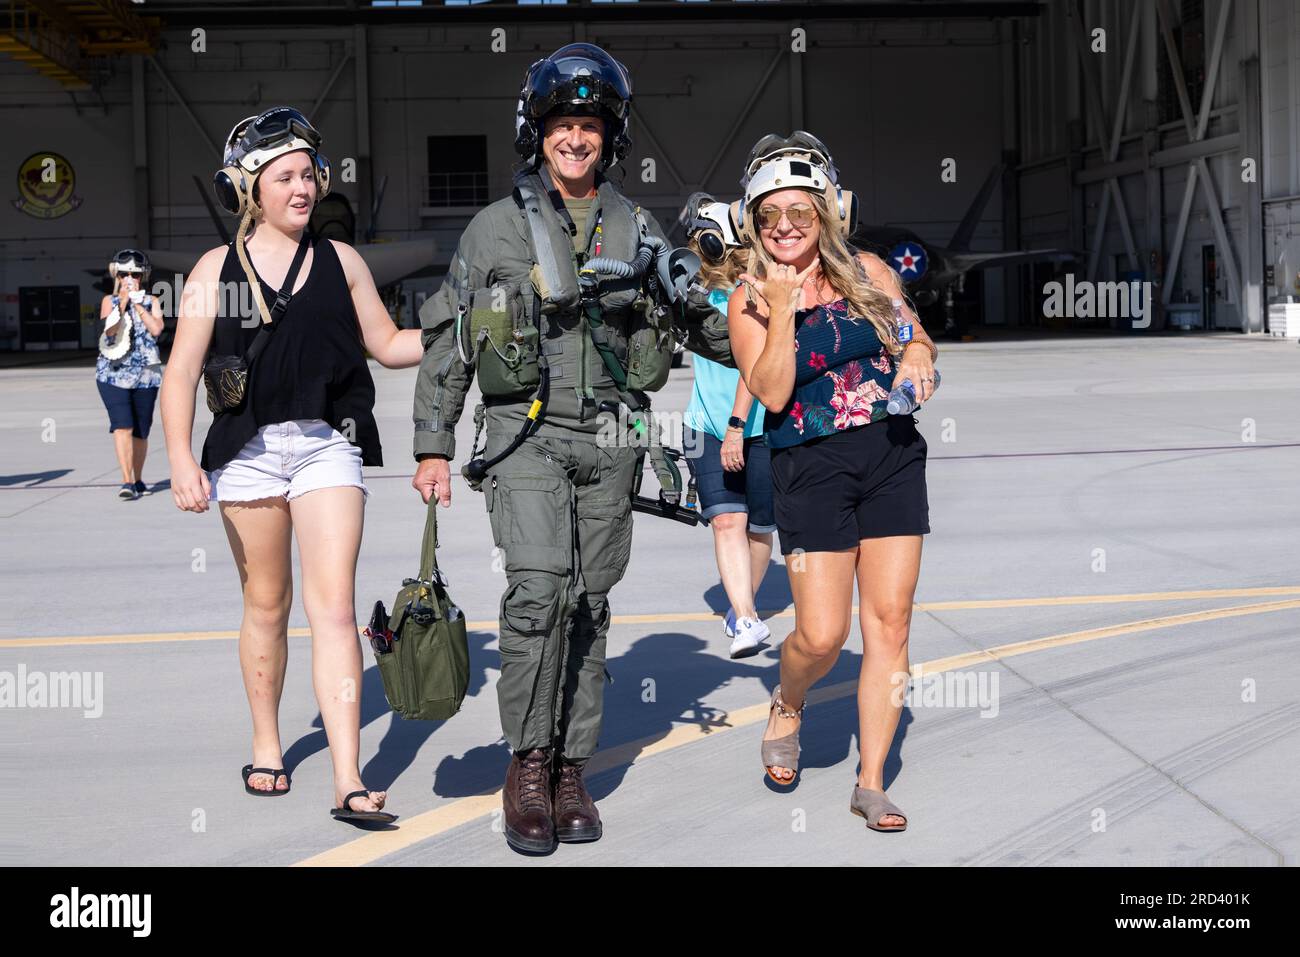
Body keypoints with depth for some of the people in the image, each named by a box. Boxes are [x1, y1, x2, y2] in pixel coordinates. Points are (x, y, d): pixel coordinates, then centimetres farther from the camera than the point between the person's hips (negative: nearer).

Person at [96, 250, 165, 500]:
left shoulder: (150, 301, 10)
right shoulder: (109, 301, 8)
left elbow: (156, 329, -7)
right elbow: (109, 330, -8)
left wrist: (137, 304, -7)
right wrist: (123, 302, -13)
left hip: (145, 374, 2)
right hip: (113, 373, -2)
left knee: (141, 431, 8)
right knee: (122, 426, -17)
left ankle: (138, 480, 25)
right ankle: (127, 482, -21)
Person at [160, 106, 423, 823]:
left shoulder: (341, 261, 8)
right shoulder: (217, 268, 3)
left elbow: (389, 346, 14)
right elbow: (182, 371, 1)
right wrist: (180, 456, -10)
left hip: (327, 446, 0)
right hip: (248, 449, 0)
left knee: (334, 608, -9)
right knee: (266, 604, 11)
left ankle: (348, 781, -13)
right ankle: (266, 743, 32)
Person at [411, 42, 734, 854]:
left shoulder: (639, 230, 10)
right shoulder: (496, 228, 3)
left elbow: (701, 321, 18)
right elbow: (447, 342, 4)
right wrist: (433, 446, 0)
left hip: (610, 438, 3)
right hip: (527, 433, -3)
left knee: (589, 604, 5)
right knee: (539, 587, -19)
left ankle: (571, 771, 14)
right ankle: (528, 766, -7)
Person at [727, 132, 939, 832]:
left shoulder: (868, 272, 7)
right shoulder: (750, 299, -1)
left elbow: (915, 339, 18)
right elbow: (772, 393, -11)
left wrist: (918, 353, -4)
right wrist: (782, 311, -18)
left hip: (892, 455, 3)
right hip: (812, 467, -3)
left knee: (888, 621, 0)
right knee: (822, 634, -8)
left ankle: (871, 782, 9)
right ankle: (787, 704, 29)